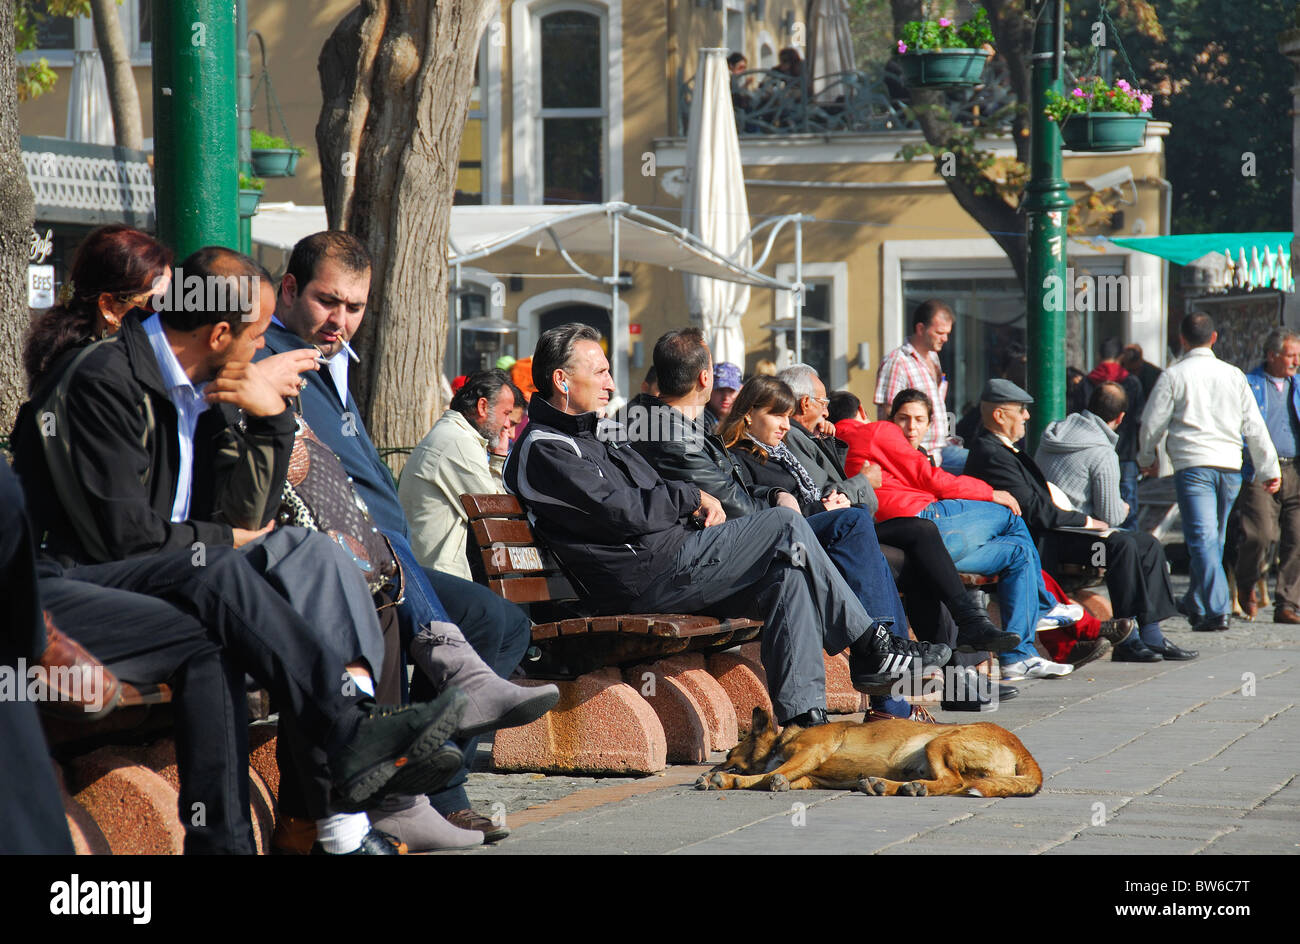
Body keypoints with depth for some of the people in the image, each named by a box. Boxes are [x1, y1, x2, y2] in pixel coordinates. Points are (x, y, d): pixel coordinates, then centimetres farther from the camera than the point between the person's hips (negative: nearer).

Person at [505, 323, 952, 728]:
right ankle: (870, 646, -1)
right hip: (647, 577, -10)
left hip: (669, 565, 10)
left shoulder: (588, 436, 24)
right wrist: (693, 498, -7)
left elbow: (652, 499, 27)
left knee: (789, 571, -4)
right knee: (785, 526, -11)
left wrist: (695, 507, 6)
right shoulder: (543, 450, -10)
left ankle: (799, 713, -6)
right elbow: (622, 513, -20)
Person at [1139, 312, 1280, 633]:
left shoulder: (1174, 375, -1)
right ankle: (1195, 603, 30)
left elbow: (1152, 423, 2)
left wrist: (1146, 458, 21)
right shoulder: (1233, 375, 10)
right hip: (1230, 464, 4)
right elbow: (1254, 425, 12)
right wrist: (1268, 468, 18)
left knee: (1203, 538, -9)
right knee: (1215, 539, 17)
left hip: (1192, 464, -4)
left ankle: (1217, 609, -21)